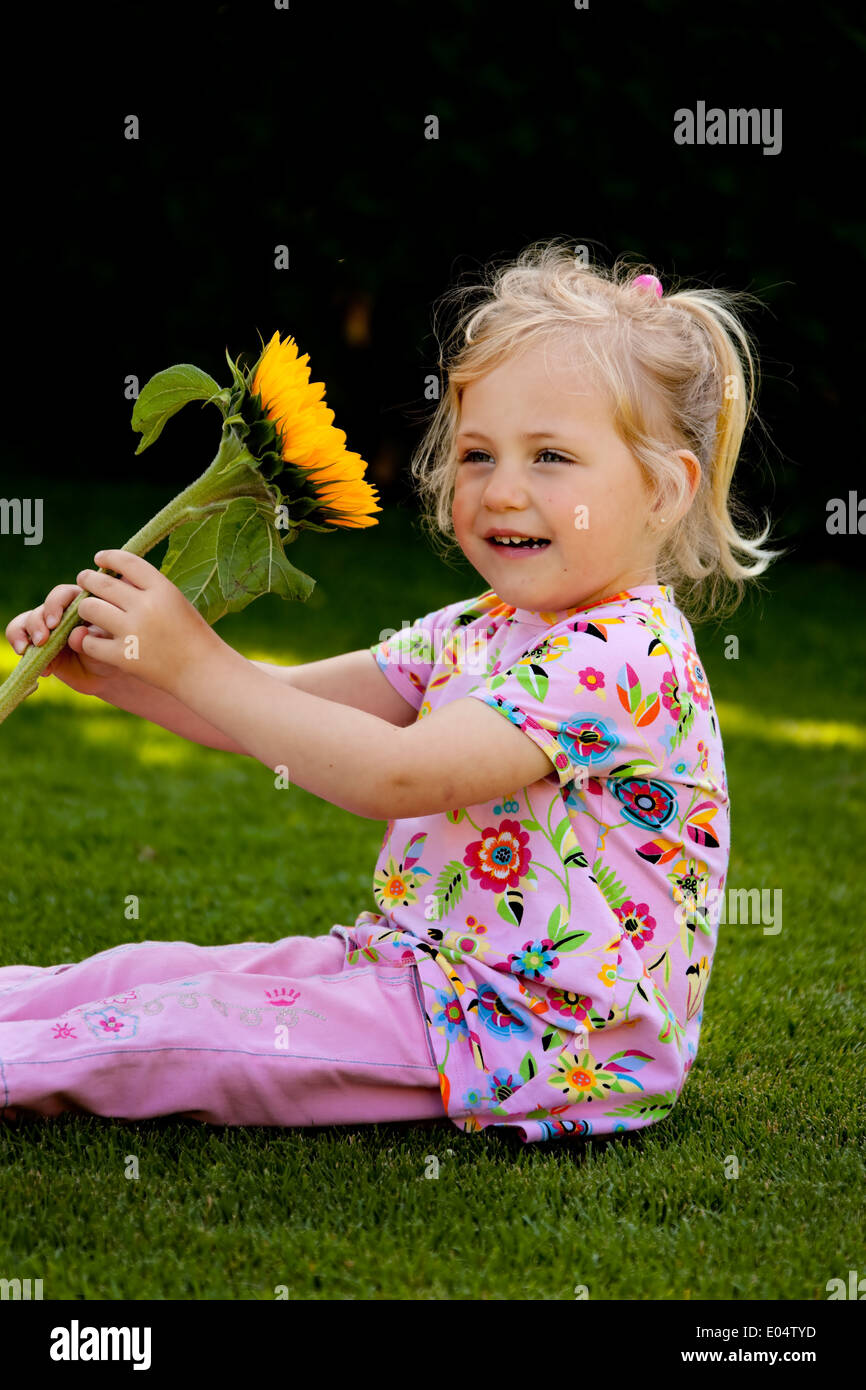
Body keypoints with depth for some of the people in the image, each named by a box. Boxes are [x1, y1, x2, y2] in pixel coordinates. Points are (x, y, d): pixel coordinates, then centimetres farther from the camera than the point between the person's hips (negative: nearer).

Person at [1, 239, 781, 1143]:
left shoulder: (629, 655, -21)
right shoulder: (473, 632, 10)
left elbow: (397, 775, -29)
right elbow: (283, 707, 9)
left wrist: (195, 664, -24)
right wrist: (114, 670, -7)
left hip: (541, 1036, -9)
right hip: (419, 965, 9)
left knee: (181, 1027, -15)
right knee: (152, 971, 3)